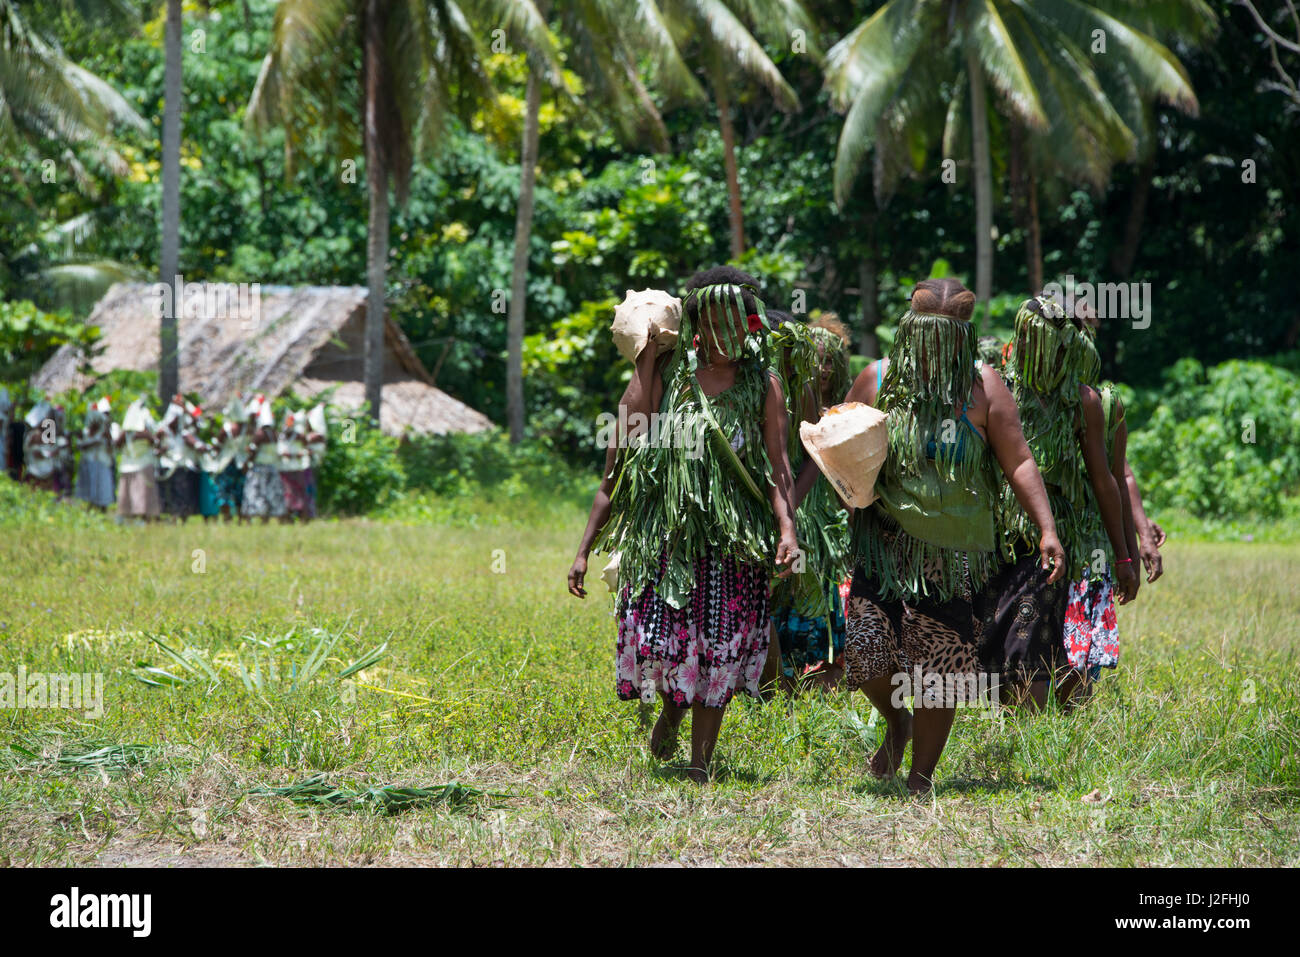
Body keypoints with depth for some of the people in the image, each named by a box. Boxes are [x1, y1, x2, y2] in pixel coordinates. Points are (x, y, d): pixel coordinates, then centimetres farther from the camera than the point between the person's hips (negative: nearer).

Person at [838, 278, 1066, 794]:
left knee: (939, 673, -1)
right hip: (885, 544, 1)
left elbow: (1018, 462, -4)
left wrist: (1047, 530, -13)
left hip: (954, 551, -1)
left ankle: (921, 775, 18)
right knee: (867, 648, -13)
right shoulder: (878, 380, 2)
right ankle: (896, 722, 22)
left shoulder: (982, 387, -3)